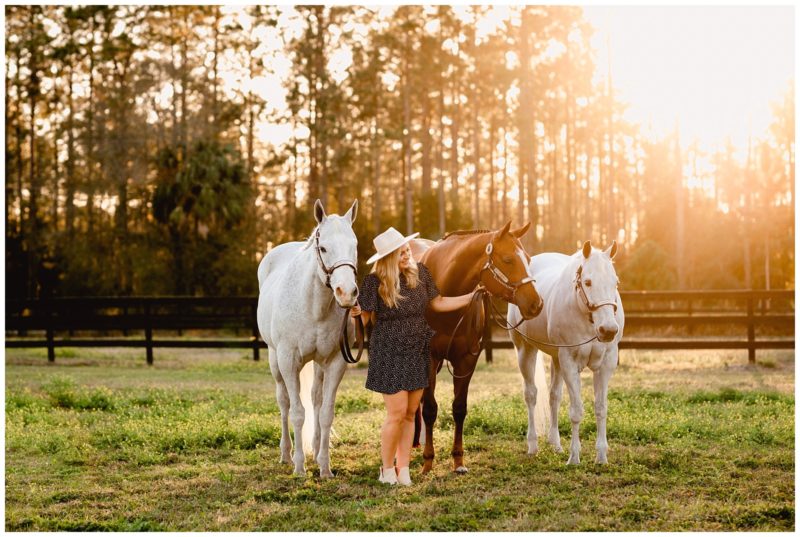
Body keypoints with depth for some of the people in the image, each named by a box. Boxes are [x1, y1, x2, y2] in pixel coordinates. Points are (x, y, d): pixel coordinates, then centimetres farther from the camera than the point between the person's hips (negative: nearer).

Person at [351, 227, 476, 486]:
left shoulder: (420, 272, -1)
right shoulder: (375, 281, -14)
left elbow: (438, 303, 9)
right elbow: (366, 319, -7)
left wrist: (472, 296, 4)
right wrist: (356, 313, -27)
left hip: (418, 351, 5)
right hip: (390, 353, -5)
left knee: (410, 413, 9)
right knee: (397, 413, -6)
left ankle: (403, 469, 19)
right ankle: (387, 469, 13)